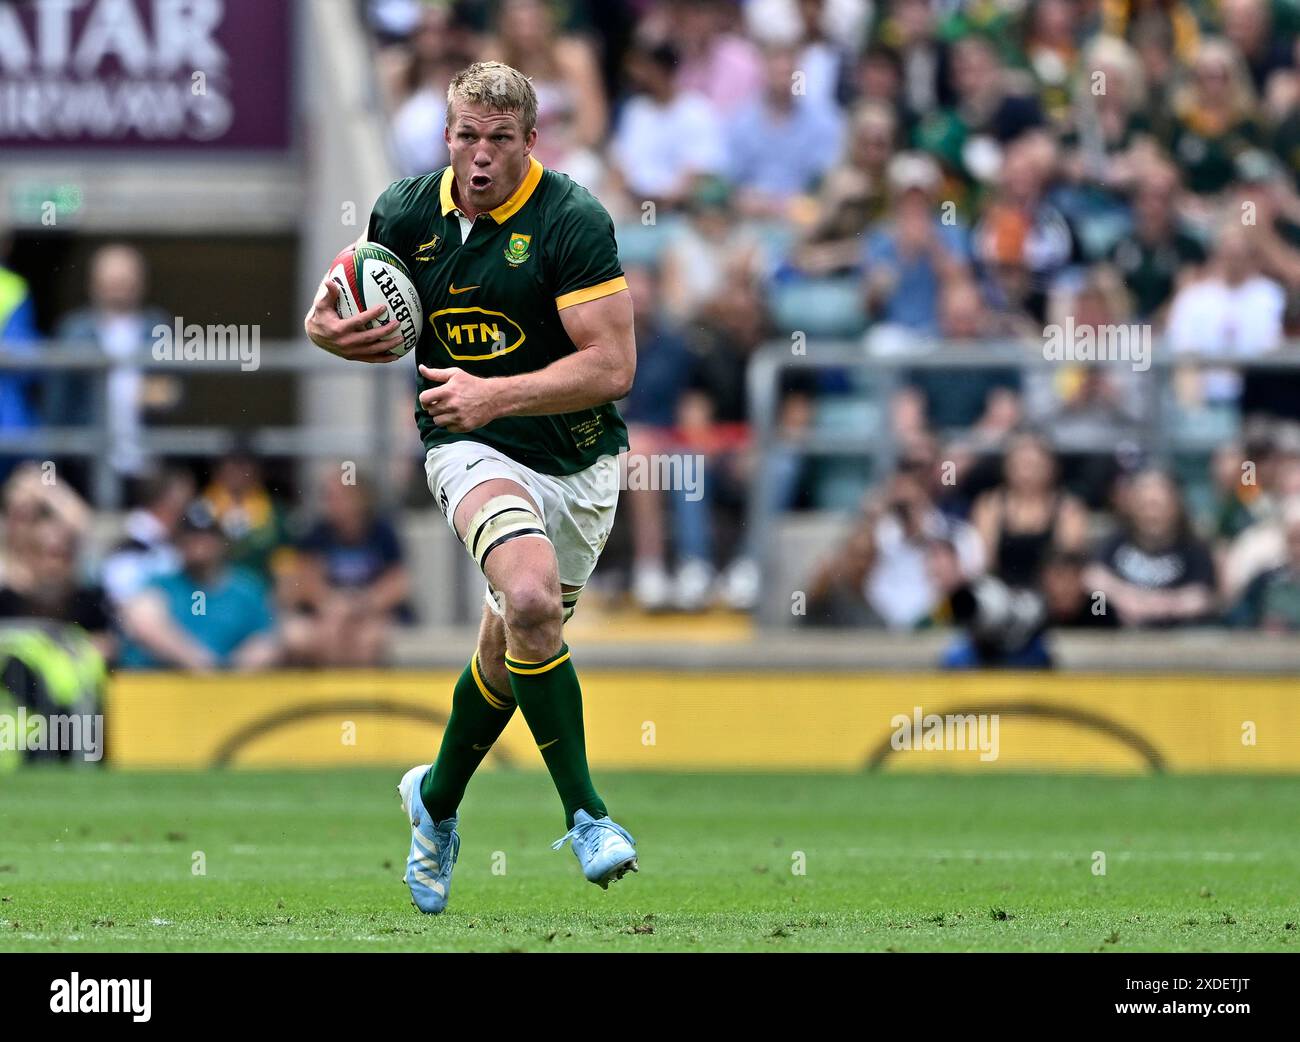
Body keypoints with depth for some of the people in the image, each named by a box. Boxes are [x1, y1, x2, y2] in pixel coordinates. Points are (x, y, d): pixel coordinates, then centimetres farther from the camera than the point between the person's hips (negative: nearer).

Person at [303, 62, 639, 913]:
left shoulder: (573, 221, -17)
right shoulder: (406, 213, -4)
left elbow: (612, 365, -21)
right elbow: (384, 327, 13)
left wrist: (498, 394, -29)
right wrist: (327, 327, -10)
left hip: (579, 459, 0)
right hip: (473, 452, 0)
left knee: (511, 651, 13)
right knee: (531, 598, -29)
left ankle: (437, 801, 42)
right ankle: (584, 813, -21)